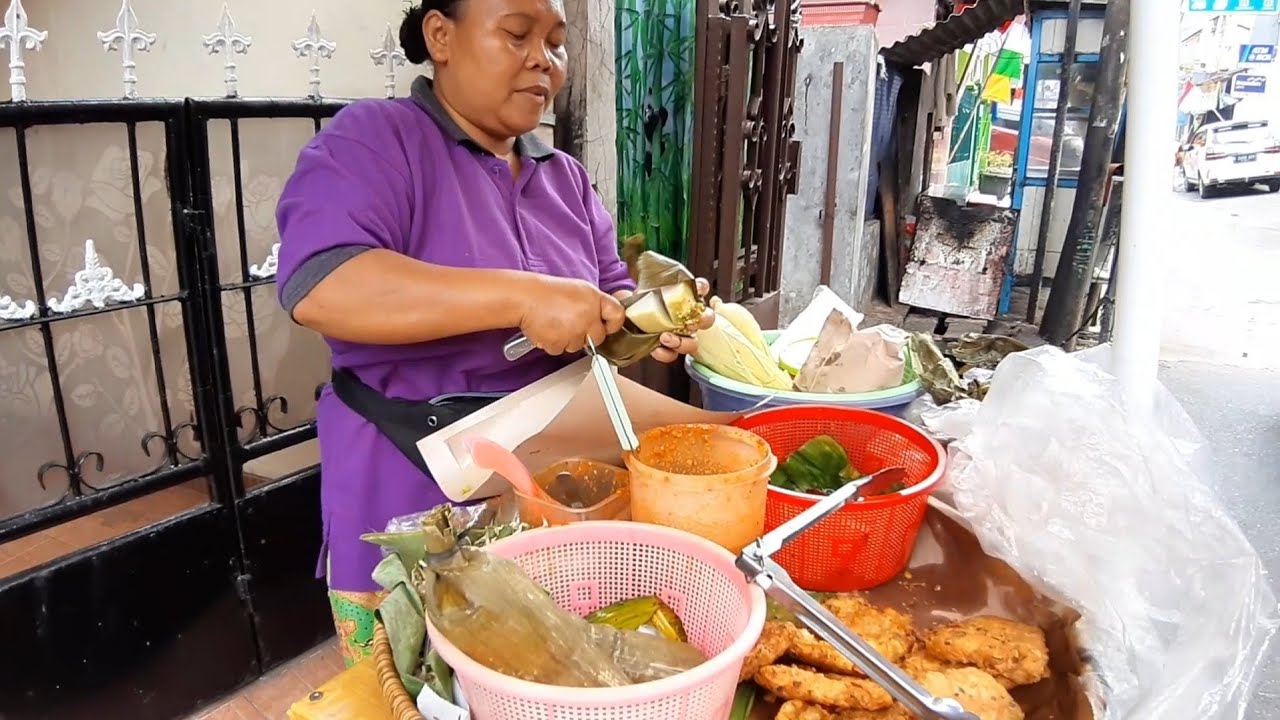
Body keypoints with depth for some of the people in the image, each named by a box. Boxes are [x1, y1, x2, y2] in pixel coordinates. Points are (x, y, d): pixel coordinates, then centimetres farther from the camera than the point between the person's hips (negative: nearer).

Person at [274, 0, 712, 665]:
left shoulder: (565, 177, 9)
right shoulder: (372, 140, -10)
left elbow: (608, 303, 13)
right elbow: (318, 285, -26)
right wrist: (522, 297, -32)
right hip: (411, 525, -5)